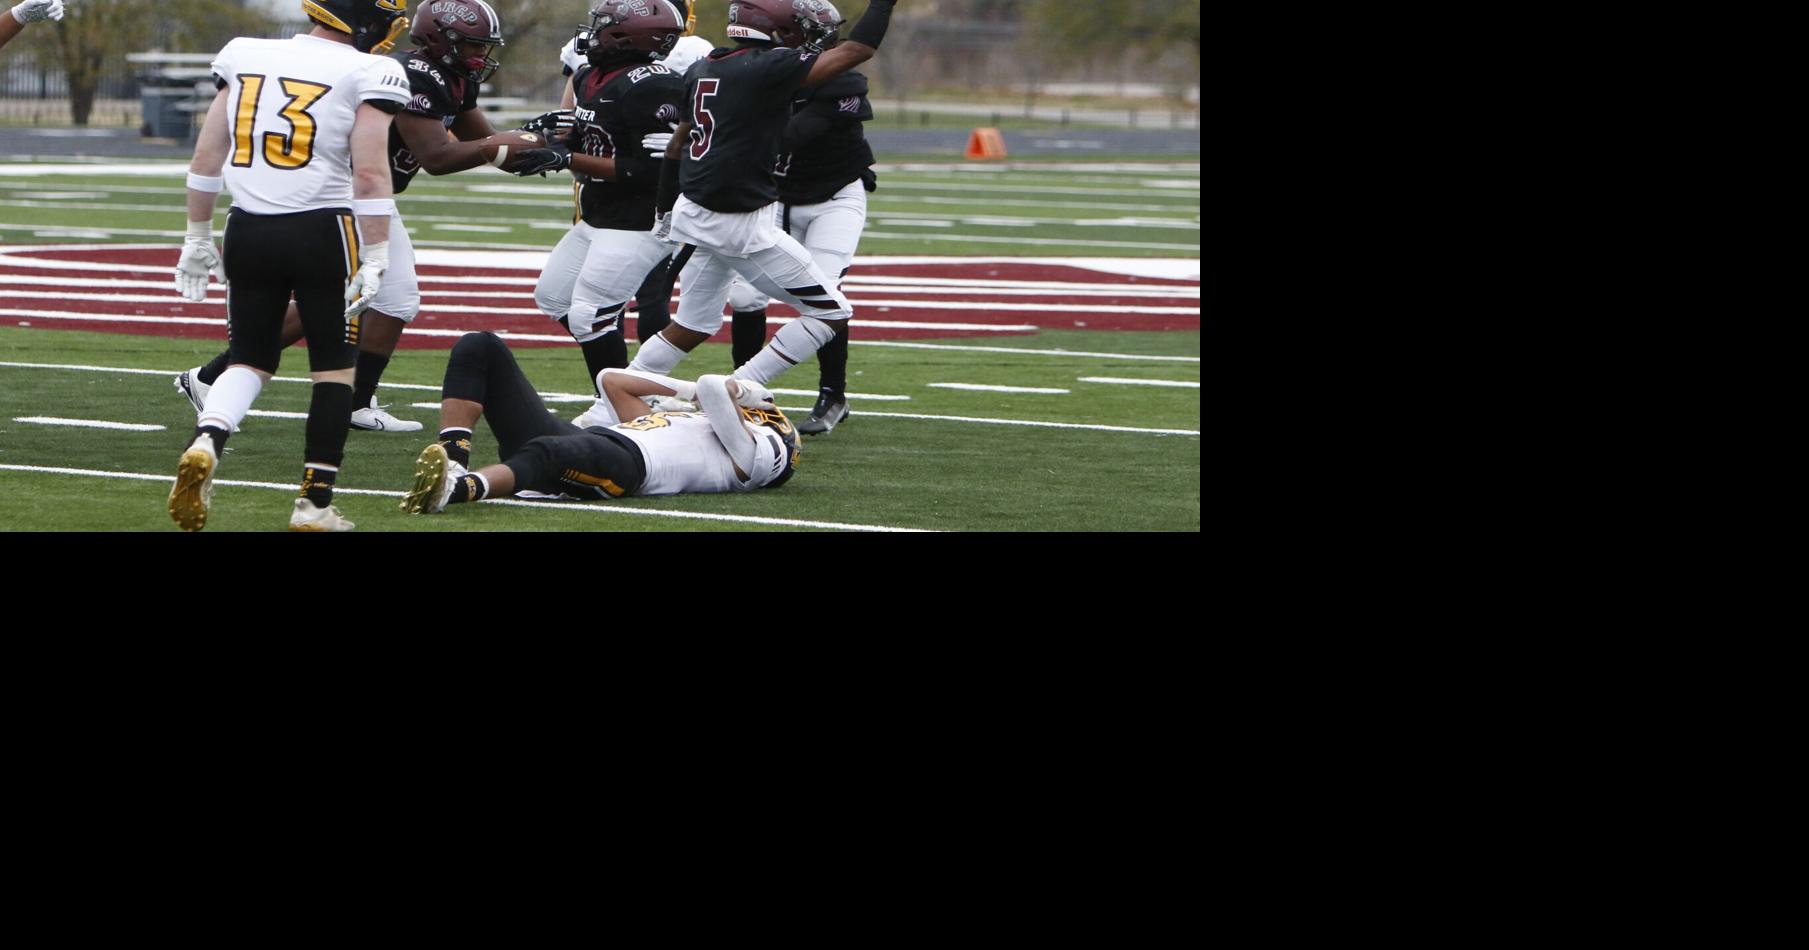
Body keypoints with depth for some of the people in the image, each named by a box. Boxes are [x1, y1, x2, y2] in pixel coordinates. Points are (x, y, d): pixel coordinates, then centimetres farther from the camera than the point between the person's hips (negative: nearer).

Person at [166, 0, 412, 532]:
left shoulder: (246, 56, 8)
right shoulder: (366, 74, -6)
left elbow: (207, 155, 11)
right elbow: (370, 173, -13)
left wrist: (197, 237, 19)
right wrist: (375, 260, -11)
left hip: (249, 229, 4)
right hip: (322, 231, -4)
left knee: (251, 360, 16)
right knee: (334, 366, 11)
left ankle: (205, 443, -13)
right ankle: (315, 503, 9)